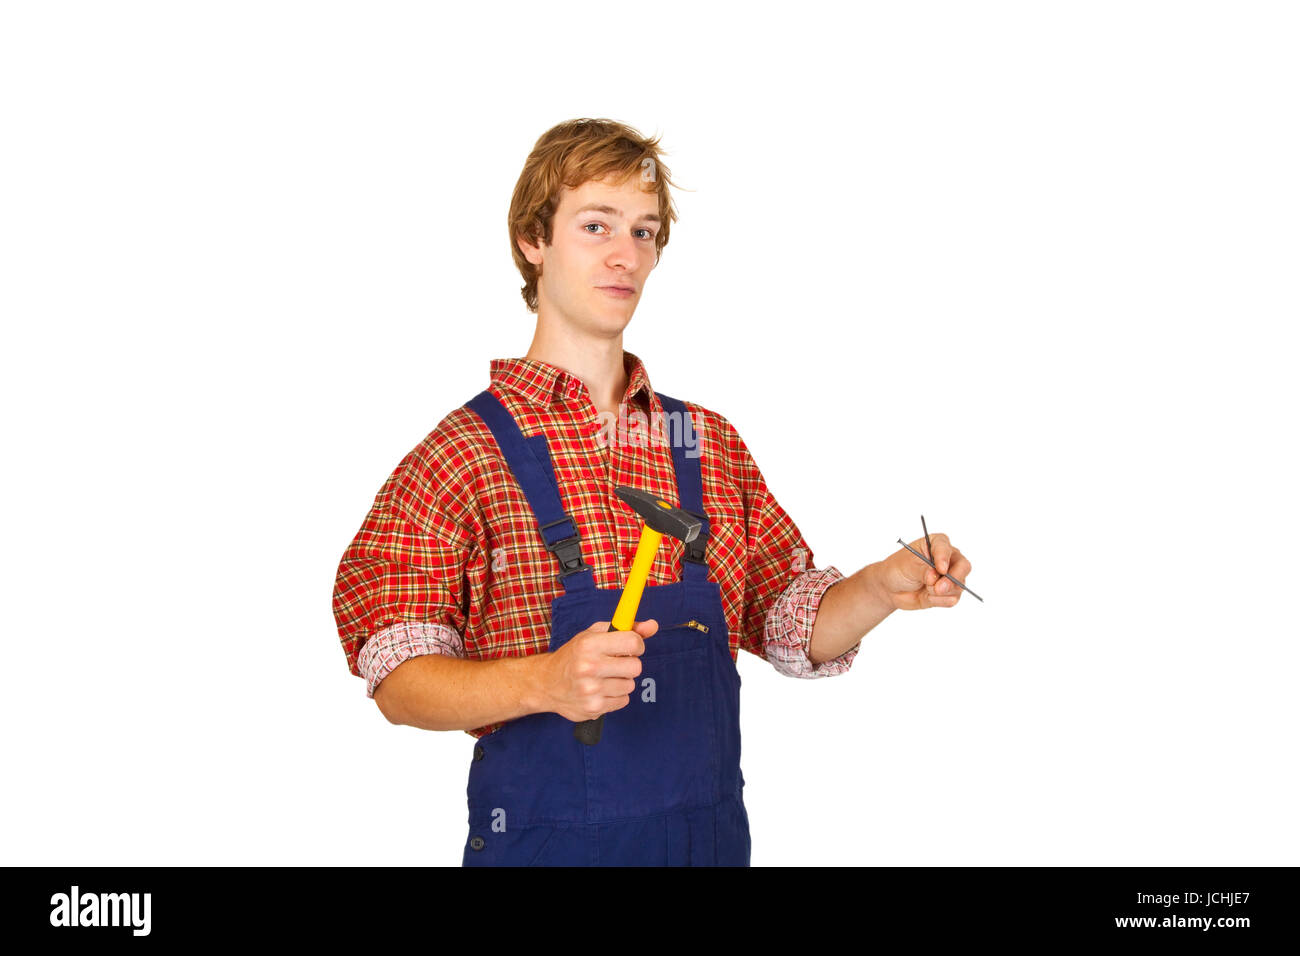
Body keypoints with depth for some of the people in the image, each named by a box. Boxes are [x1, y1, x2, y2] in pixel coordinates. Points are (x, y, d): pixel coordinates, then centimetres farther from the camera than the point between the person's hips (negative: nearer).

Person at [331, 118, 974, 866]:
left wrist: (881, 587, -9)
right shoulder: (467, 451, -8)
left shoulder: (711, 443, 7)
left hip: (712, 833, 5)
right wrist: (544, 682, -28)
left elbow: (793, 625, 10)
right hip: (546, 842, -4)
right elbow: (397, 681, -12)